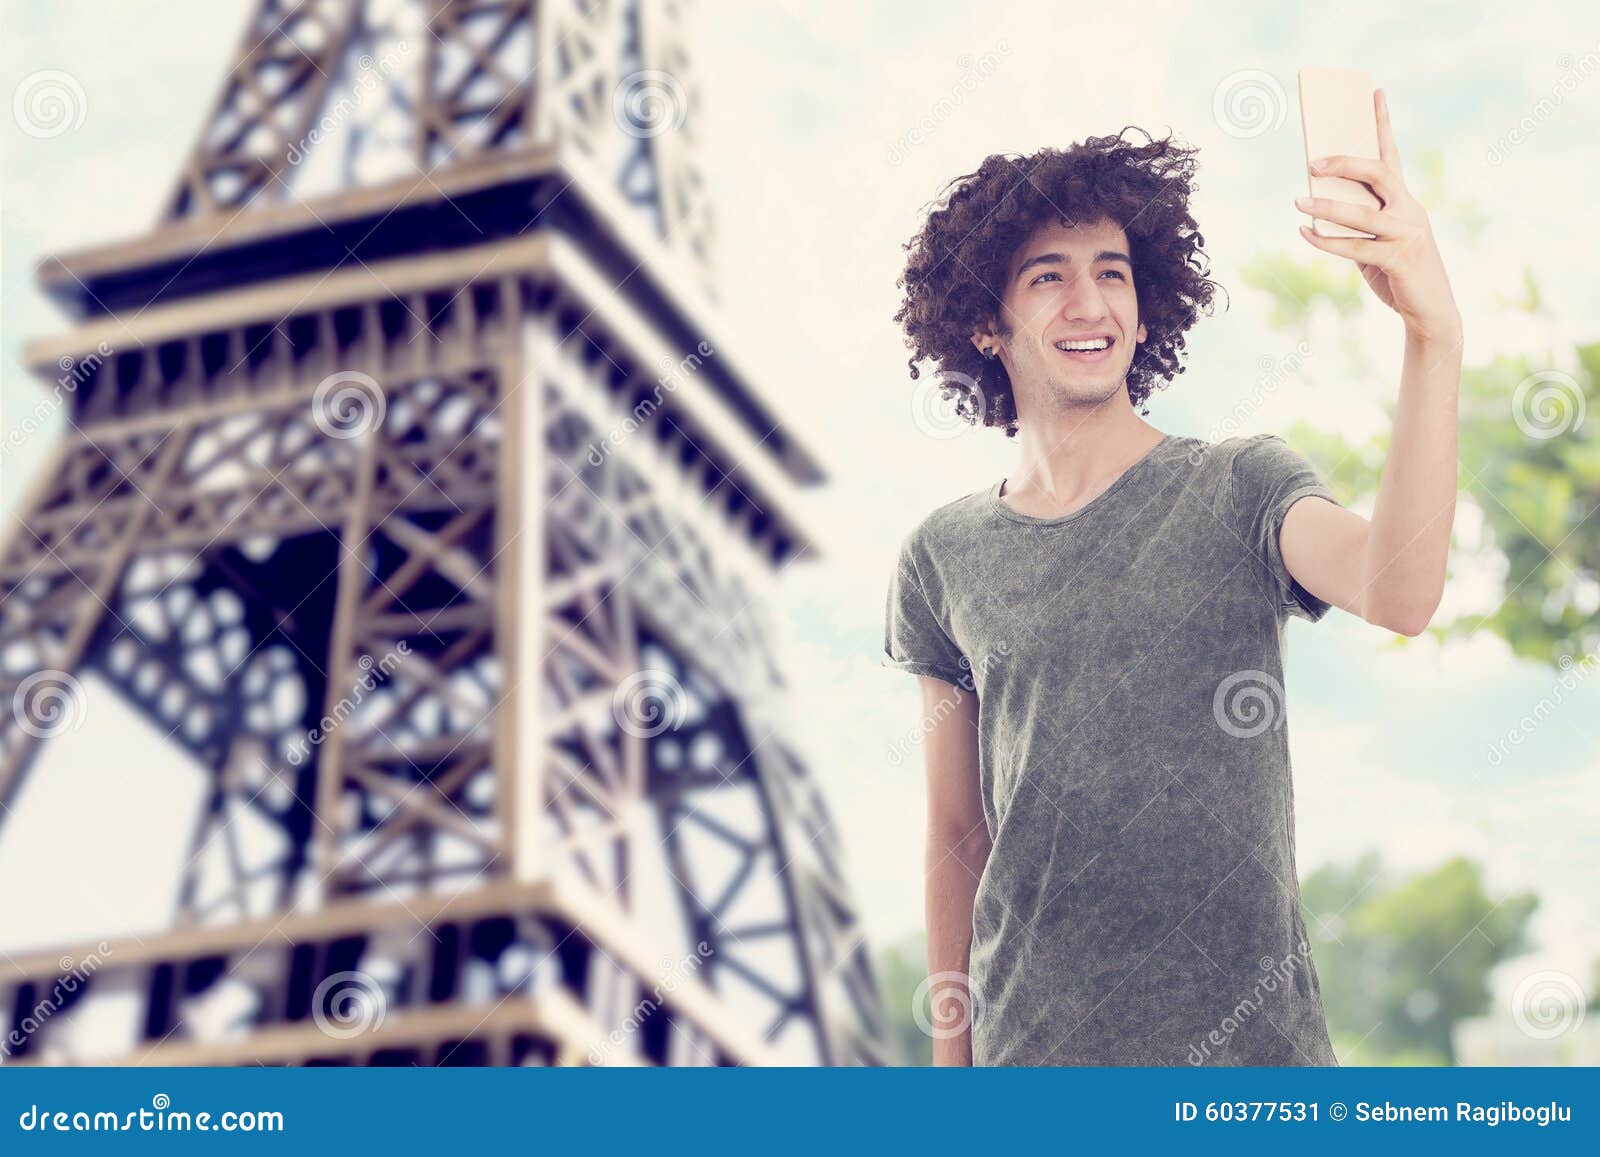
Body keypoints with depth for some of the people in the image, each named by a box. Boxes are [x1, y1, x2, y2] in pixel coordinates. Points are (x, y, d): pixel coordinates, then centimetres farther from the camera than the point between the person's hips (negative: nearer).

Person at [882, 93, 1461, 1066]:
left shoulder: (1243, 488, -3)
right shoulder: (944, 557, 4)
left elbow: (1397, 596, -25)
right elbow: (956, 837, 10)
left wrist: (1434, 333, -36)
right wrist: (951, 1060, 11)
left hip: (1248, 1045, -2)